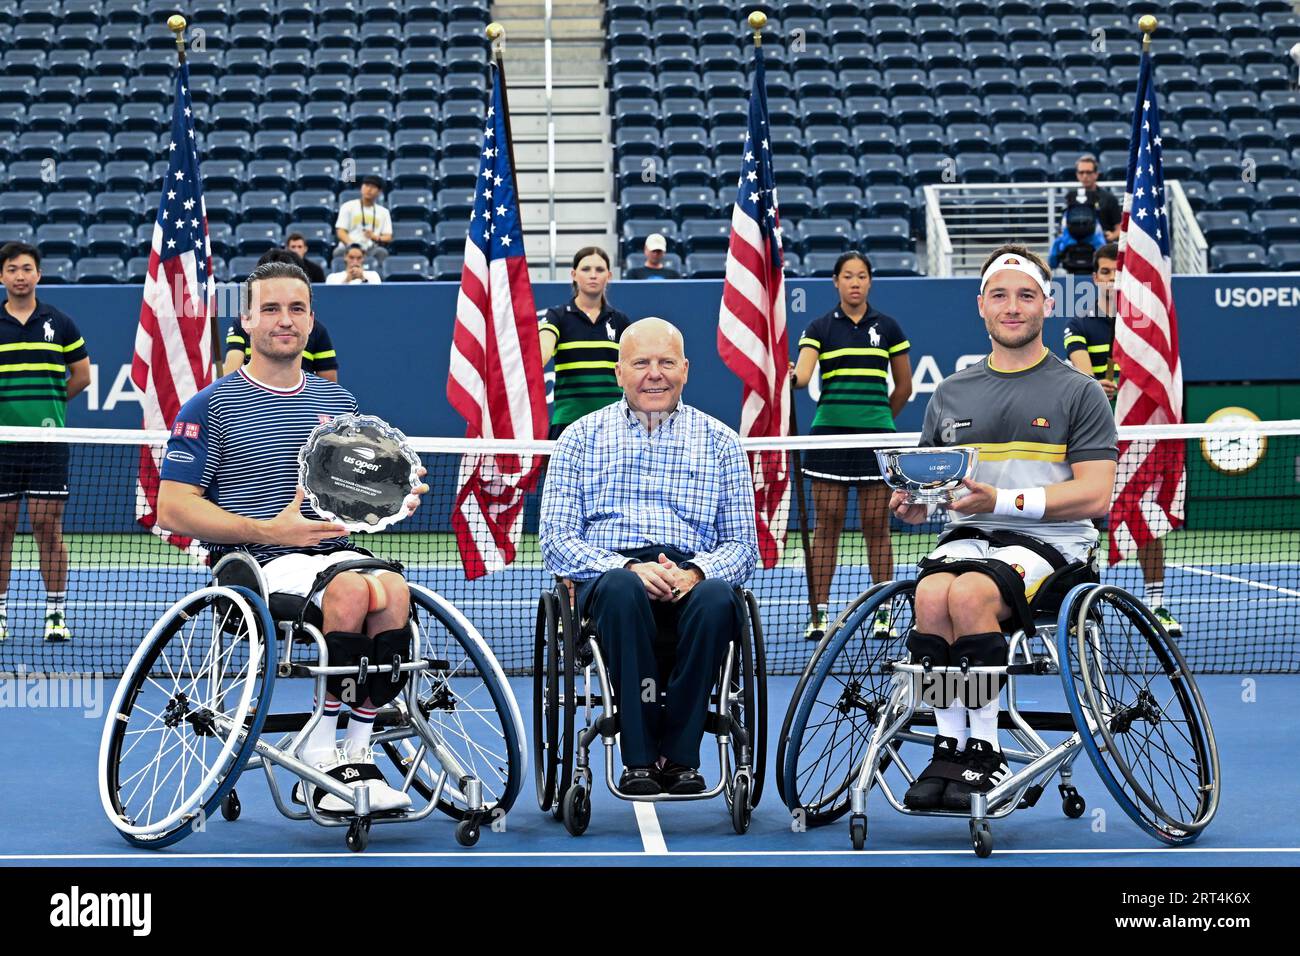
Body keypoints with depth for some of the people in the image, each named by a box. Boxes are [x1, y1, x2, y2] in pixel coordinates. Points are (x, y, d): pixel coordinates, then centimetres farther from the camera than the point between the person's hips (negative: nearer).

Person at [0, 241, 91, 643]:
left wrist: (47, 402, 9)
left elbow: (81, 375, 13)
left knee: (48, 526, 0)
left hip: (48, 441, -1)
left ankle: (56, 614, 5)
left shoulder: (59, 323, 5)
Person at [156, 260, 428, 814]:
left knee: (391, 589, -30)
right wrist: (268, 531, -17)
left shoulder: (337, 402, 19)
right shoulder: (212, 406, 3)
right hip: (253, 563, -5)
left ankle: (357, 754, -23)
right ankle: (319, 758, -24)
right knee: (351, 588, -34)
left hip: (333, 552, 5)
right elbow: (173, 508, -5)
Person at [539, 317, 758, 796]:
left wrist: (695, 573, -11)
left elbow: (743, 545, 12)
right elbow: (555, 537, 4)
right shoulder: (580, 438, 14)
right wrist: (625, 567, -14)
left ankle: (678, 754, -27)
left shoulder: (720, 442, 16)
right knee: (623, 589, -38)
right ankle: (638, 760, -35)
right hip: (608, 573, -1)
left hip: (690, 578, 1)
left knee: (718, 597, -35)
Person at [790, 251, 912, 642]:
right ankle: (819, 613, 3)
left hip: (876, 435, 0)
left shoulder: (887, 327, 7)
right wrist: (790, 377, -32)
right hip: (829, 432, 0)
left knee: (876, 525, 1)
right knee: (827, 524, 0)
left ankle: (883, 613, 6)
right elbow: (803, 374, -11)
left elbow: (903, 387, 15)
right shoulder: (820, 328, 5)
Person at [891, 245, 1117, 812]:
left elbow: (1094, 495, -5)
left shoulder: (1079, 392, 5)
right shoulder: (950, 394, 18)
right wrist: (912, 503, -2)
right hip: (966, 536, 4)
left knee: (970, 592, -35)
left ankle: (984, 751, -25)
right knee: (931, 593, -32)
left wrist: (1002, 500, -15)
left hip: (1049, 542, -4)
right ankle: (948, 744, -24)